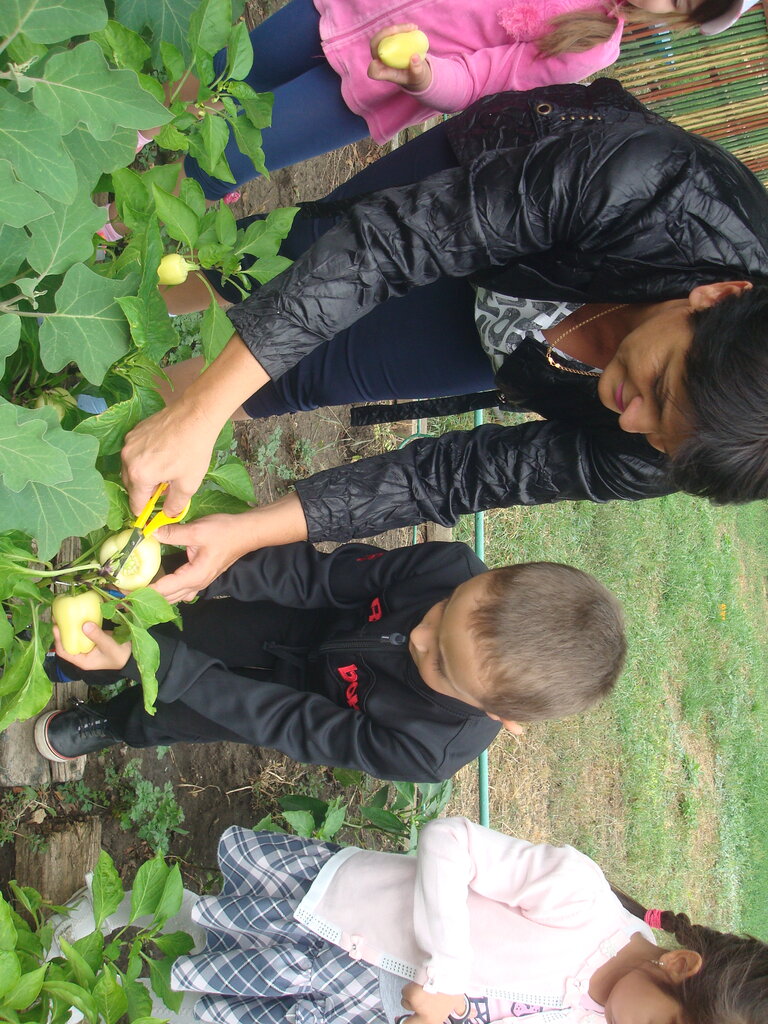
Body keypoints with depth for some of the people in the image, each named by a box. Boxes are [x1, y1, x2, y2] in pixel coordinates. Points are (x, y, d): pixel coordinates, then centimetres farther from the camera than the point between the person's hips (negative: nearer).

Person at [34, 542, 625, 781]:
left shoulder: (432, 750, -40)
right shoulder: (457, 571, -35)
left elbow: (292, 722, -35)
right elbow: (323, 576, -25)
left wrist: (153, 662, -41)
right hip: (312, 621, 3)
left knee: (167, 715, -4)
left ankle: (115, 723, 33)